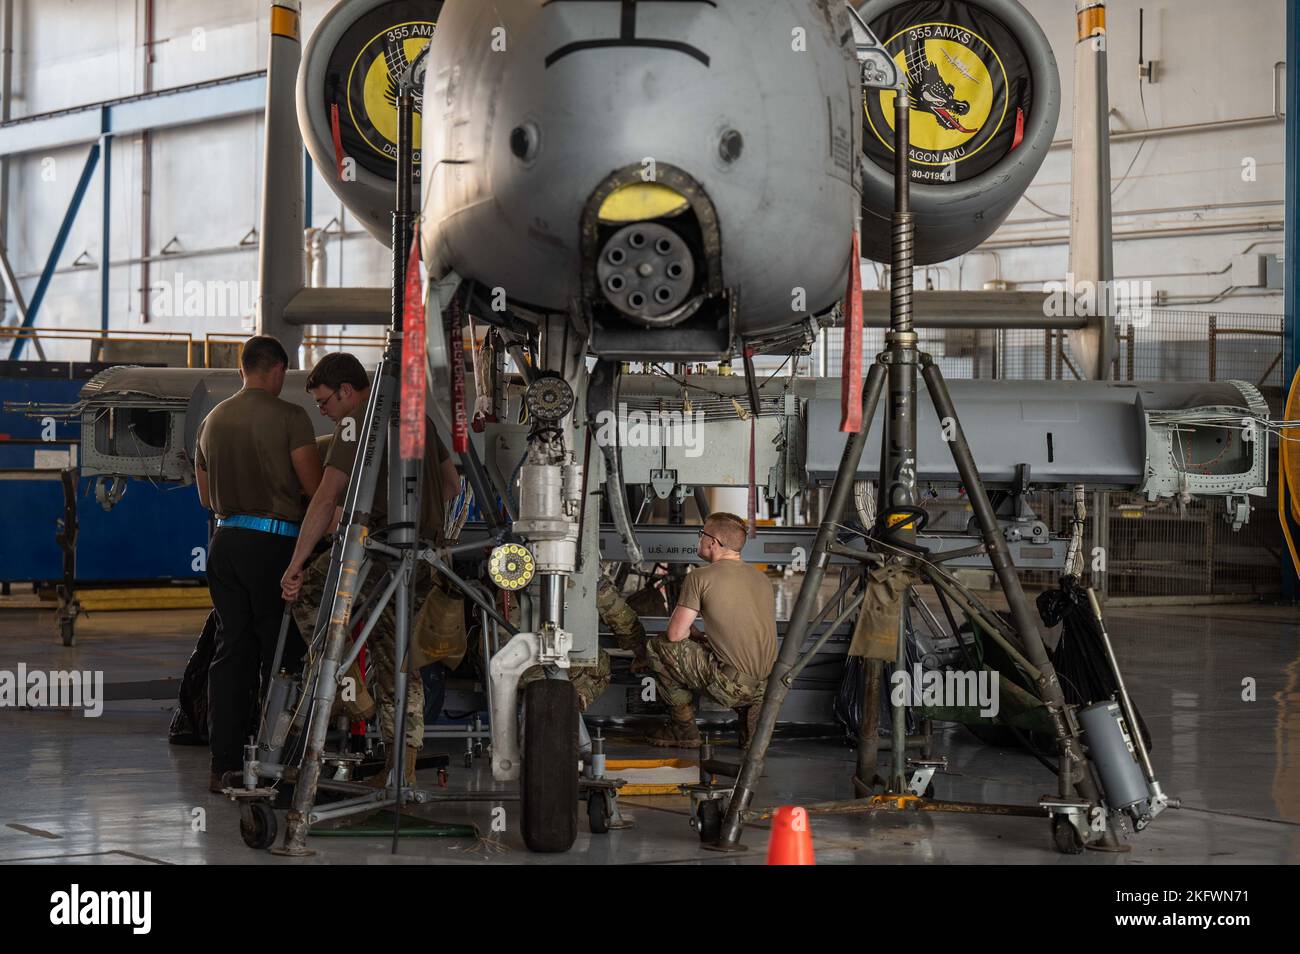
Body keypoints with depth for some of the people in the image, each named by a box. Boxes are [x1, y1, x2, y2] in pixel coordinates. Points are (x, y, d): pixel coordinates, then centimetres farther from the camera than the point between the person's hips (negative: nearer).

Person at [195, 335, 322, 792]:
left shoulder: (212, 420, 11)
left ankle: (224, 763, 8)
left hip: (226, 540, 6)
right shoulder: (289, 417, -8)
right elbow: (313, 487, -9)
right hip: (274, 543, -6)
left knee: (231, 651, 9)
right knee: (280, 653, 0)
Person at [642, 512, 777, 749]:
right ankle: (752, 710, 12)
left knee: (657, 646, 8)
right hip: (768, 684, 7)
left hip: (733, 685, -7)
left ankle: (684, 730, 12)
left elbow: (675, 634, -4)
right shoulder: (761, 578, 16)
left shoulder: (700, 577, -5)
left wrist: (693, 633, 20)